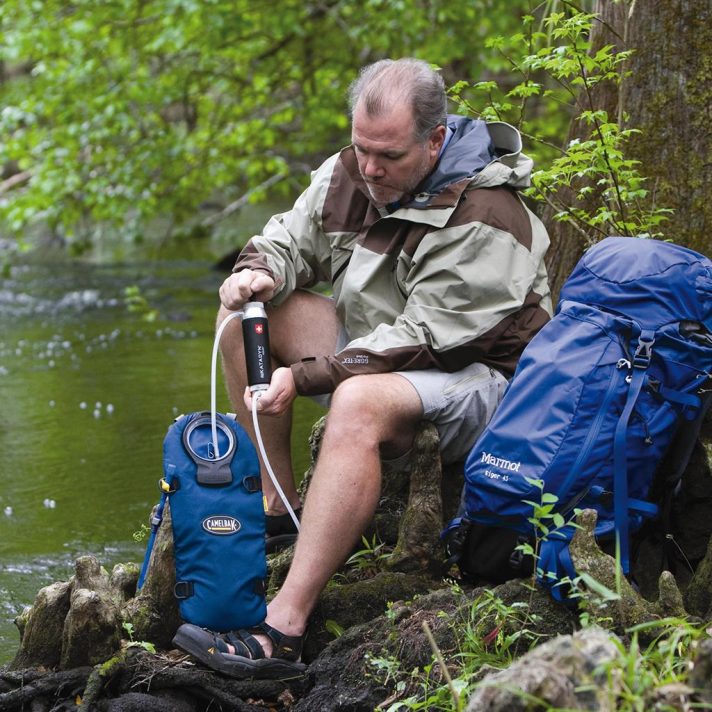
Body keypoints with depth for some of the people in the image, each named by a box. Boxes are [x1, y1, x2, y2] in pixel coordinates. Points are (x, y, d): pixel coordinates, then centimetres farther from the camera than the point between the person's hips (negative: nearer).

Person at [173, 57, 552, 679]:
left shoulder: (484, 220, -25)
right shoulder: (351, 173, -1)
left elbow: (420, 341, -27)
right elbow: (289, 238, 11)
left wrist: (303, 377, -30)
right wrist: (259, 271, -15)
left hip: (474, 374, -9)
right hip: (371, 347, 9)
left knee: (359, 402, -39)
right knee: (247, 313, 0)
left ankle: (284, 628, -45)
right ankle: (277, 503, 5)